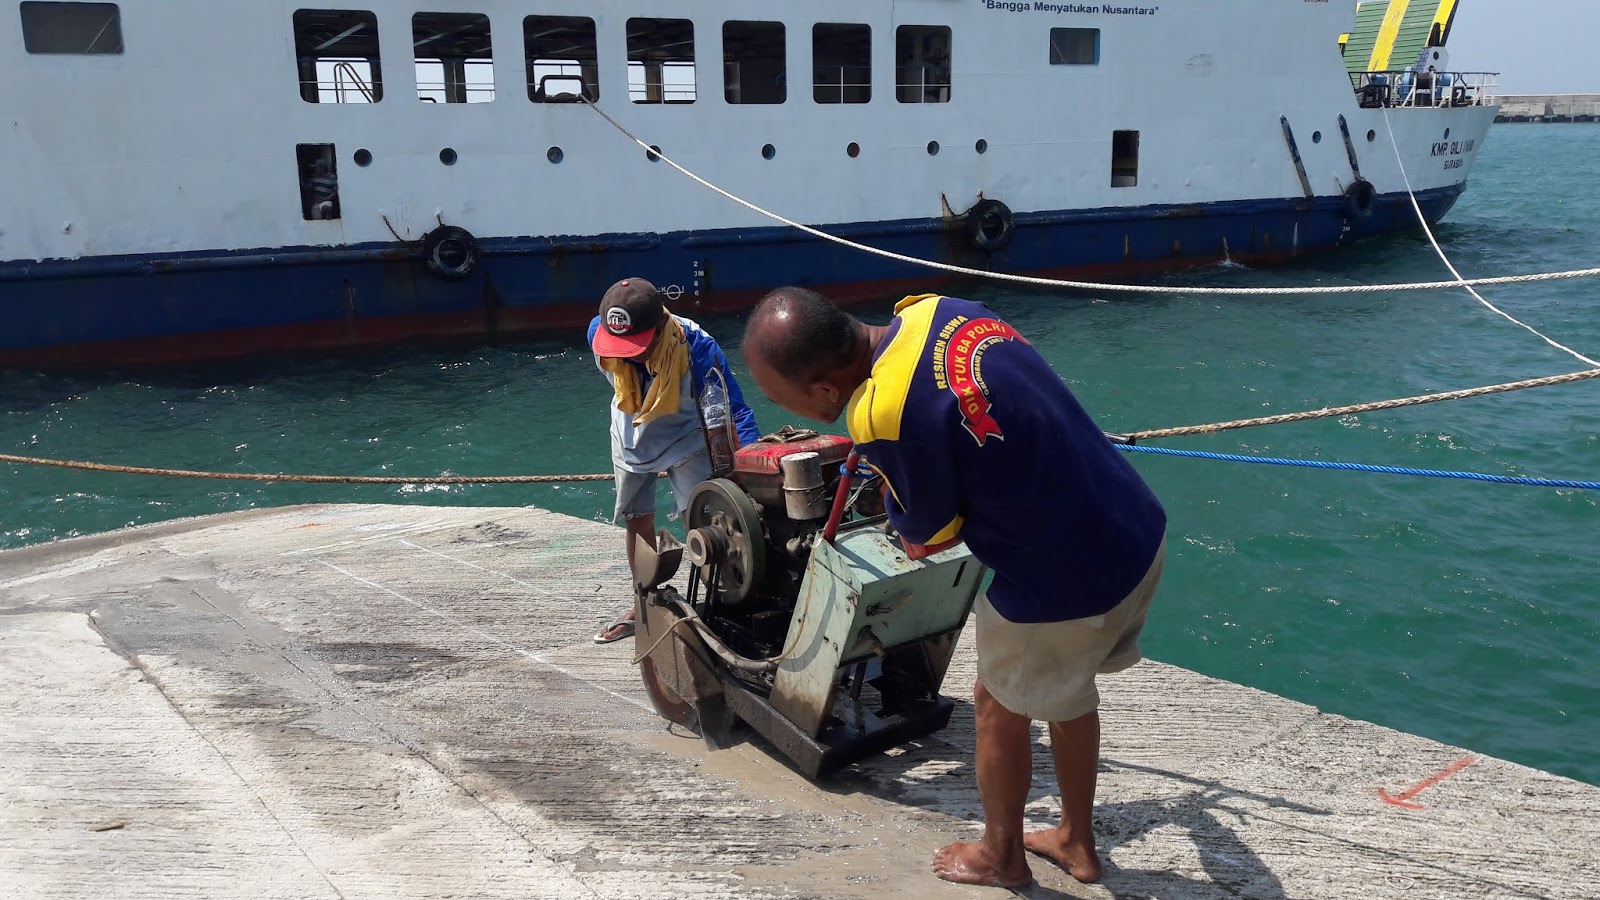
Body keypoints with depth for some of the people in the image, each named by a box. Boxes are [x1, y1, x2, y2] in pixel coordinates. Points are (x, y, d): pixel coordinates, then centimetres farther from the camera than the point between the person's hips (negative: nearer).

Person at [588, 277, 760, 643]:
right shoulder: (598, 334, -27)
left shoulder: (695, 346, -39)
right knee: (638, 522, 12)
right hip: (631, 439, 4)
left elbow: (733, 411, -36)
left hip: (685, 438, -3)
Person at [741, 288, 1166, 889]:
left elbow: (929, 541, -10)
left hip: (1069, 585, -8)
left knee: (1000, 708, 18)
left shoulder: (887, 419, -28)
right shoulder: (941, 310, -4)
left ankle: (1000, 857, 41)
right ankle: (1076, 841, 46)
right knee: (1068, 687, 28)